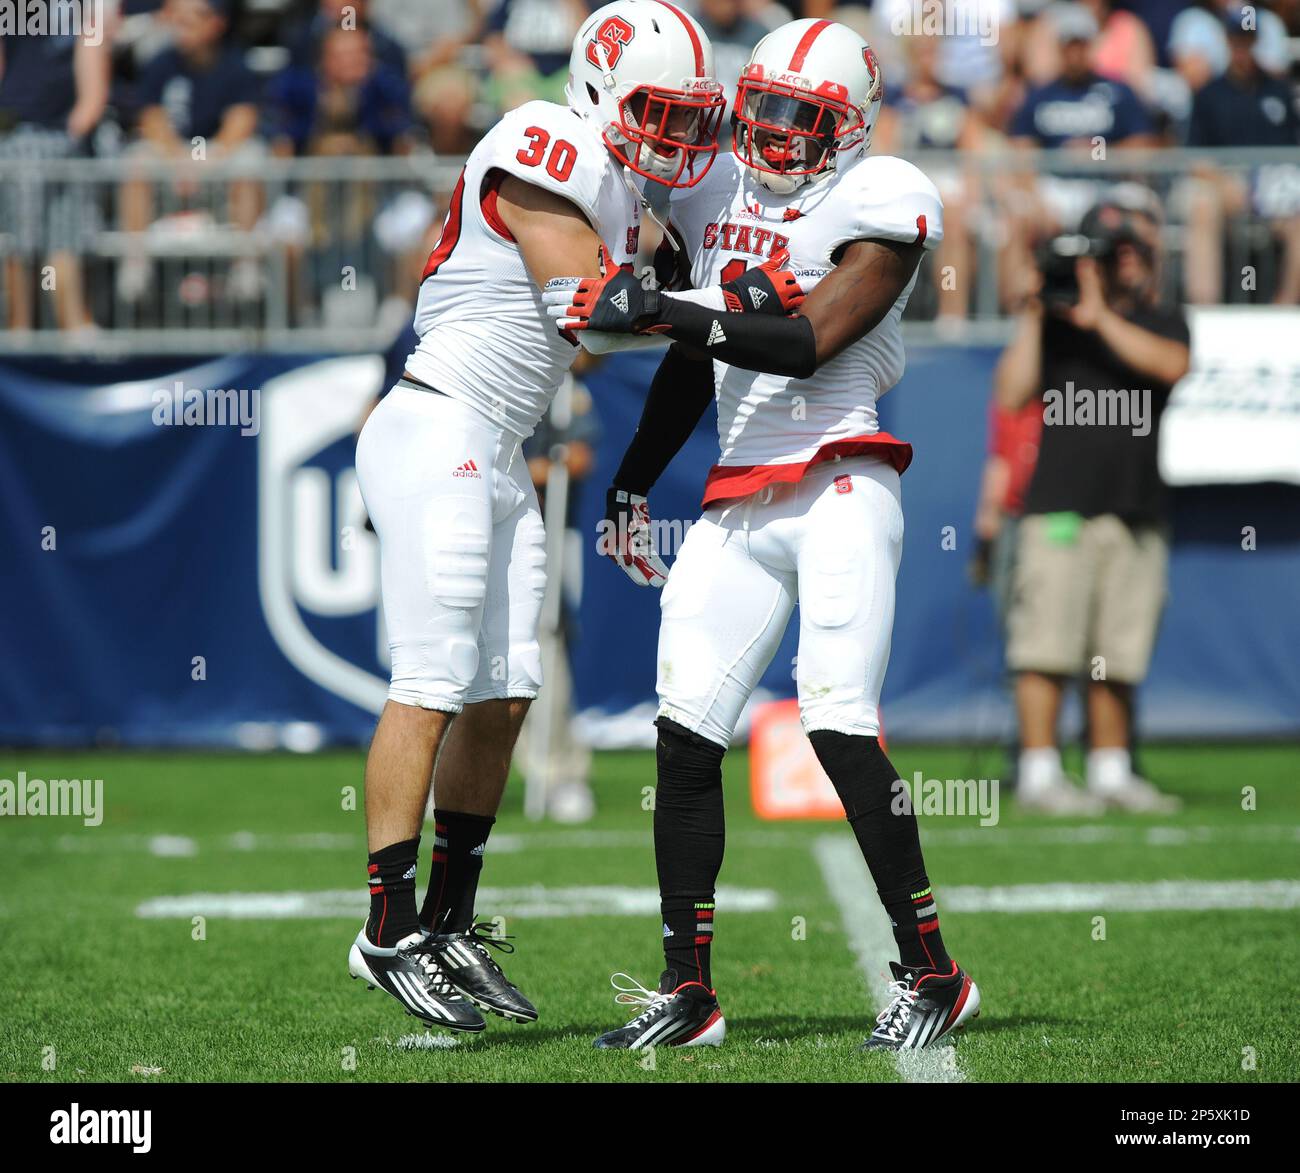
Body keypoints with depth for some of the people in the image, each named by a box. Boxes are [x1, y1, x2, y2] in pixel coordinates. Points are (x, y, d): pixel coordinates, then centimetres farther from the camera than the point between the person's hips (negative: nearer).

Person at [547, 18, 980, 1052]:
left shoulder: (881, 205, -6)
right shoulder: (718, 193, 16)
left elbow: (807, 344, -17)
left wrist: (658, 311, -23)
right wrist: (633, 483, 30)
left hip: (840, 489, -7)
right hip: (739, 508, 7)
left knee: (839, 725, -16)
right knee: (684, 738, -1)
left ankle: (931, 975, -7)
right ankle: (687, 991, 6)